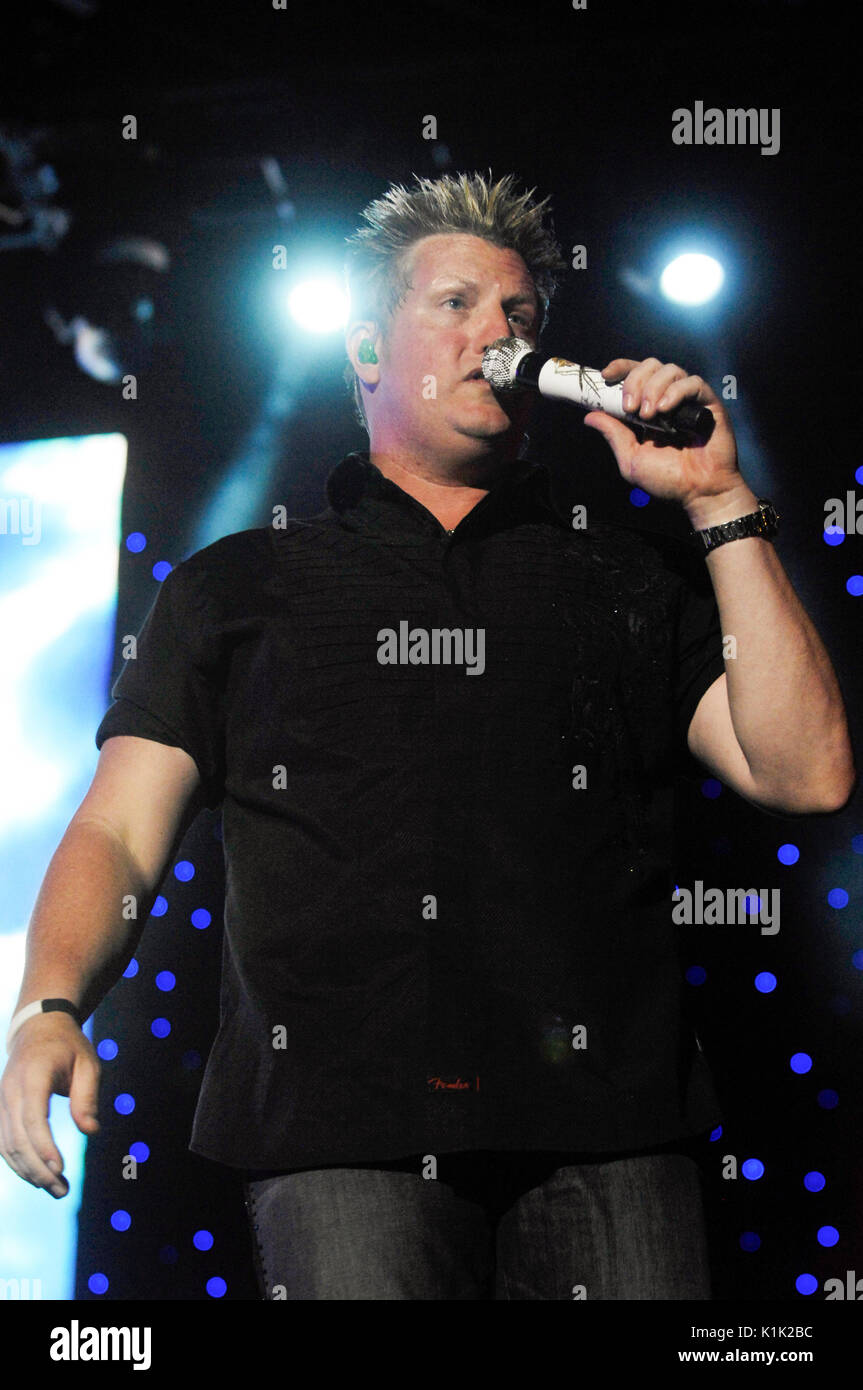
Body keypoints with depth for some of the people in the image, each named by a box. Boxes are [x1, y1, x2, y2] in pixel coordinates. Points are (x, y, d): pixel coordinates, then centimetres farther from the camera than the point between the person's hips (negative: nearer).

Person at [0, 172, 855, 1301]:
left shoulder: (632, 582, 19)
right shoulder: (238, 586, 18)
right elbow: (121, 833, 11)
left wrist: (721, 503, 6)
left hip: (602, 1121, 1)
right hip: (344, 1122, -1)